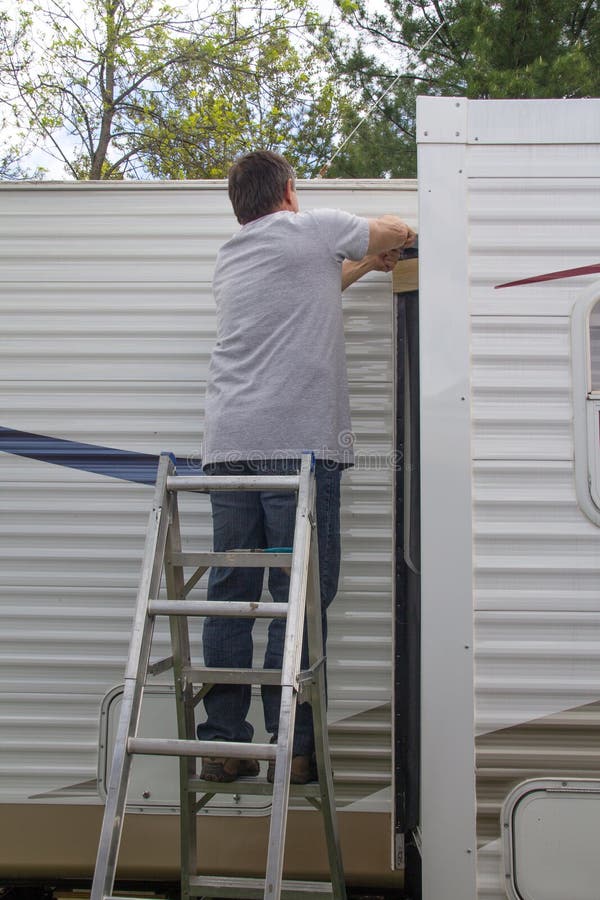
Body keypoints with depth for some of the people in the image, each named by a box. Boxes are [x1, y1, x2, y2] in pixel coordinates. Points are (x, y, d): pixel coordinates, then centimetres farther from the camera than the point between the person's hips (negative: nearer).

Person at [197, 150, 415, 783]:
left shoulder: (228, 261, 24)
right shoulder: (311, 230, 6)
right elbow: (395, 231, 21)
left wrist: (363, 265, 46)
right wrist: (383, 244, 43)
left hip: (227, 445, 6)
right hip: (298, 443, -6)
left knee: (229, 595, 6)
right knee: (299, 597, -3)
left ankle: (222, 744, 9)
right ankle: (291, 747, -1)